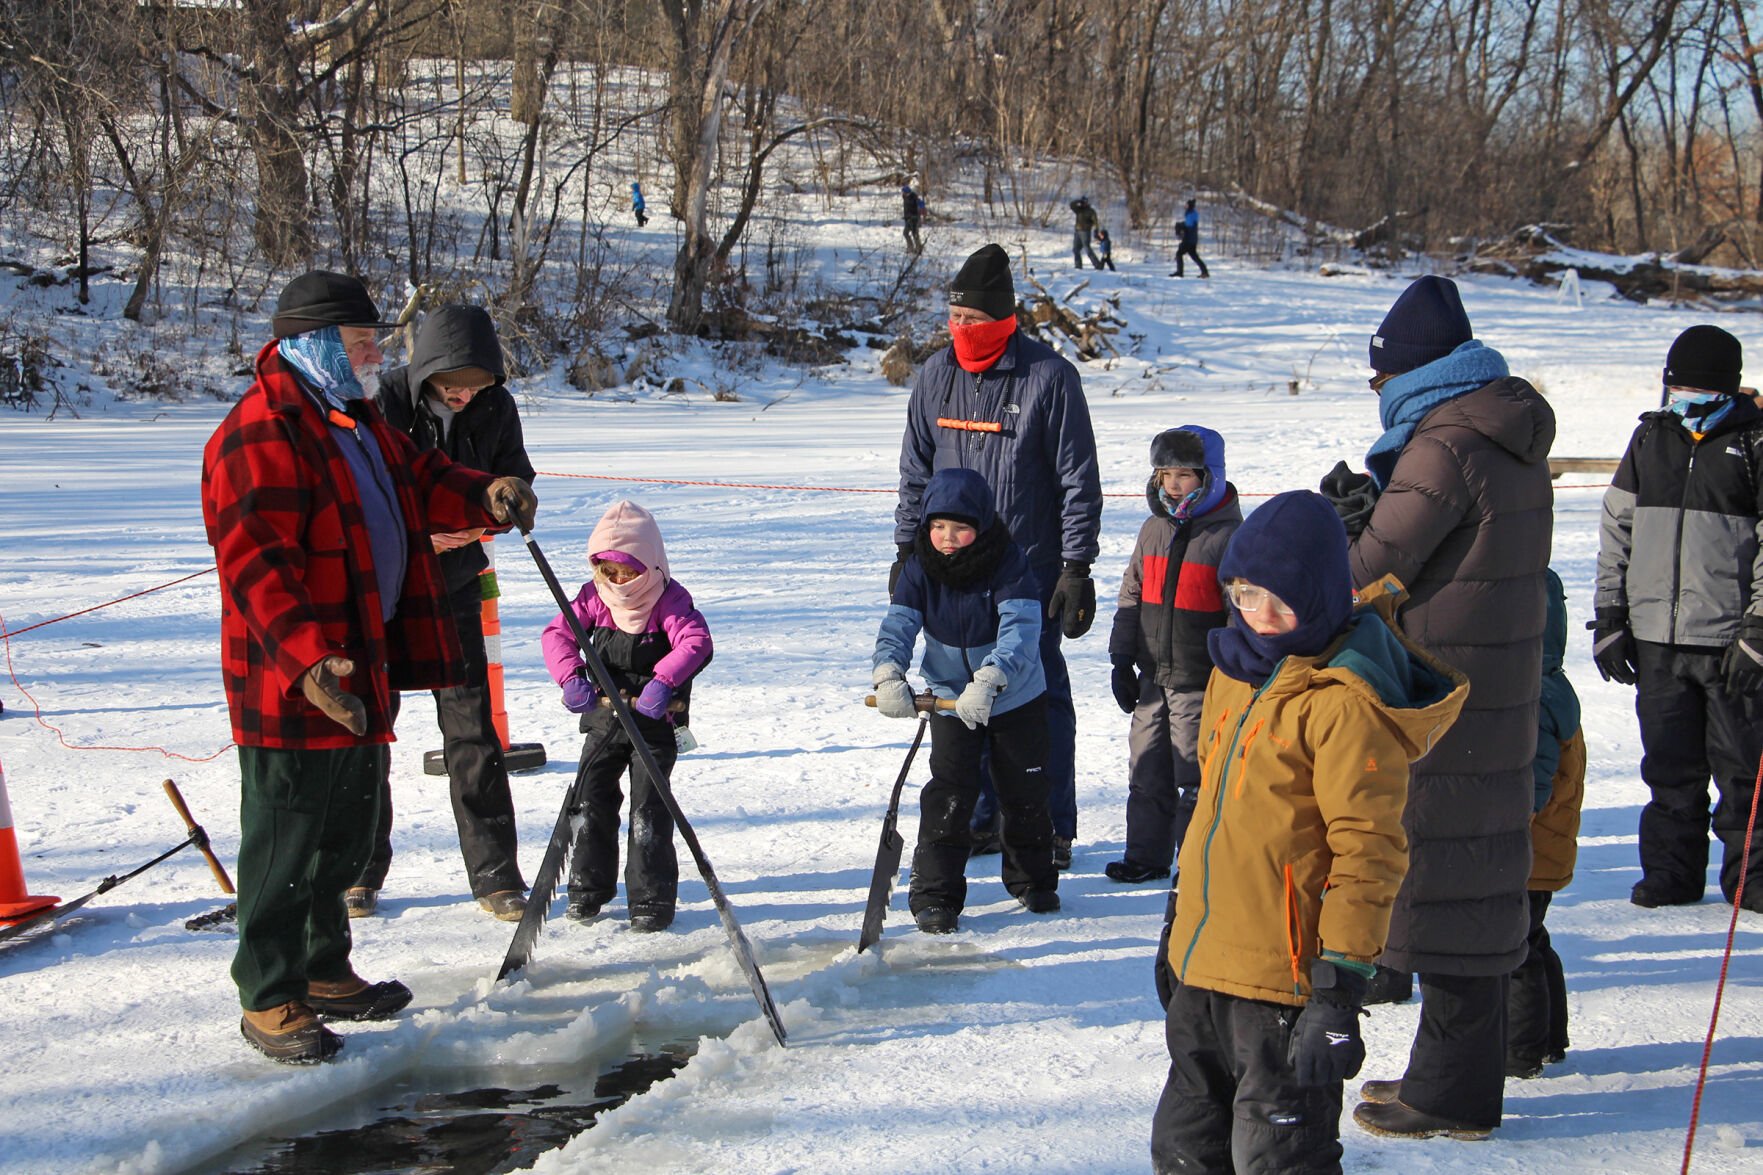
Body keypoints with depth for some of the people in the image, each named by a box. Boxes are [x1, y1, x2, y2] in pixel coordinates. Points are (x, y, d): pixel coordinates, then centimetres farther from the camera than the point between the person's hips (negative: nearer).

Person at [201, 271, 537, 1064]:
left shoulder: (356, 422, 15)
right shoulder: (259, 435, -18)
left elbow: (423, 483, 19)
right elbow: (255, 562, -24)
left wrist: (487, 496, -4)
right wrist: (307, 660, -33)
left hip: (361, 672, 10)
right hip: (292, 686, -10)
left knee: (345, 835, 19)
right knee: (287, 843, 0)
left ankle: (324, 973, 33)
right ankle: (269, 999, 12)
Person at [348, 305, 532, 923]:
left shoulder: (495, 407, -4)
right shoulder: (384, 403, -16)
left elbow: (515, 480, 7)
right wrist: (418, 533, -28)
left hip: (454, 588, 2)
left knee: (473, 729, 1)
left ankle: (495, 874, 8)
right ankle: (361, 870, 21)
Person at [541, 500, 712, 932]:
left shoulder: (669, 598, -14)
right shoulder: (595, 596, -1)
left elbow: (696, 642, -28)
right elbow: (557, 633, -7)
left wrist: (662, 681, -41)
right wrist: (572, 677, -25)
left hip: (655, 722, -4)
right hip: (604, 717, 4)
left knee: (649, 808, -6)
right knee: (592, 800, 6)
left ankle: (652, 899, 4)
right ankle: (588, 888, 22)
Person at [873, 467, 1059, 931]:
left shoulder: (1009, 565, -22)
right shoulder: (920, 569, -11)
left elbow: (1020, 631, -33)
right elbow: (897, 626, -17)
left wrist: (988, 681, -49)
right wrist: (889, 676, -38)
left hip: (1016, 698, -1)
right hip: (949, 698, 1)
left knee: (1024, 792, 11)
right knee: (948, 795, -6)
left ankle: (1032, 878, 33)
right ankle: (935, 894, 3)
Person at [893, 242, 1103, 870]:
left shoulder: (1048, 376, -8)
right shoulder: (937, 375, 6)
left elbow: (1078, 478, -6)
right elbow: (916, 469, 15)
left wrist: (1077, 566, -9)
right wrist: (907, 548, 12)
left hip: (1031, 568, -4)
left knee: (1040, 693, 3)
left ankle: (1052, 827, 11)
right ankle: (984, 816, 20)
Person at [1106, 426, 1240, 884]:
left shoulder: (1229, 536, -10)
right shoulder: (1154, 530, 9)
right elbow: (1132, 596, 15)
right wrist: (1122, 661, 11)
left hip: (1202, 683, -6)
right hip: (1153, 678, 6)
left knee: (1196, 777, 0)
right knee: (1147, 773, 13)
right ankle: (1146, 856, 25)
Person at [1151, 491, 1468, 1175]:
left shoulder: (1346, 704, -18)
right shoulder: (1235, 673, 9)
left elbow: (1368, 851, -20)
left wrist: (1340, 987, -22)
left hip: (1284, 984, -8)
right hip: (1201, 968, 9)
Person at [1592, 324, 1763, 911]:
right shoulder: (1650, 438, 12)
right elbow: (1616, 528, 14)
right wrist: (1609, 617, 9)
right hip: (1656, 637, 4)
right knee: (1669, 766, 9)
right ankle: (1671, 872, 19)